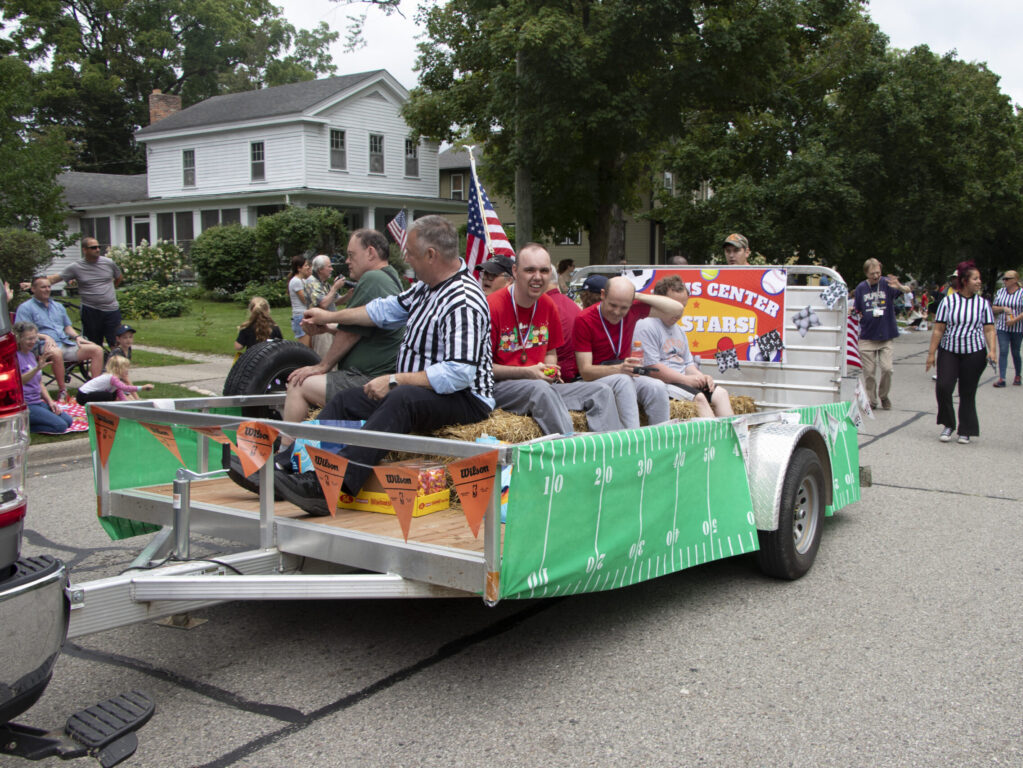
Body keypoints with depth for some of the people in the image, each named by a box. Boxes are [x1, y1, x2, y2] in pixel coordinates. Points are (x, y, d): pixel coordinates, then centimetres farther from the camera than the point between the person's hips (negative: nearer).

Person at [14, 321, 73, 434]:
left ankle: (25, 424, -1)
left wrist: (50, 401, 6)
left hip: (39, 402, 9)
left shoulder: (31, 355, 14)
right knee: (60, 426, -19)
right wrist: (37, 368, -44)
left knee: (68, 421, -7)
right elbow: (19, 381, -30)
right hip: (24, 405, -9)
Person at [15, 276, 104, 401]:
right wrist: (45, 337, -19)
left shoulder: (58, 306, 28)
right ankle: (63, 392, -38)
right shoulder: (26, 307, 7)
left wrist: (77, 337, 8)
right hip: (46, 345, -6)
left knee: (97, 349, -13)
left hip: (66, 344, 6)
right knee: (57, 352, -43)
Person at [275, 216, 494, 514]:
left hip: (464, 400, -11)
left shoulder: (463, 302, -21)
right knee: (346, 400, 6)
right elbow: (389, 310, 26)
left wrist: (396, 380, -25)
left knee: (400, 400, -37)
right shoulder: (428, 287, 10)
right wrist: (331, 317, 31)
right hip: (416, 391, 11)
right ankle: (289, 464, 1)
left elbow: (459, 374, -29)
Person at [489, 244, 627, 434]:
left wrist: (551, 369, -2)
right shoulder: (493, 306, -12)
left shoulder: (548, 305, 9)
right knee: (540, 389, -38)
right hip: (500, 387, -7)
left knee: (601, 391, -9)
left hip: (542, 385, 7)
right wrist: (525, 372, -19)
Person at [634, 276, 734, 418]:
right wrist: (686, 379, -16)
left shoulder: (679, 330, 23)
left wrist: (701, 377, 3)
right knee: (699, 398, -28)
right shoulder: (646, 327, -10)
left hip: (683, 381, 9)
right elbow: (651, 368, -18)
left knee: (721, 393, -9)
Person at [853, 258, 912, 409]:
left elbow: (907, 290, -19)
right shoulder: (861, 288, 3)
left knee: (886, 368, -6)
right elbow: (856, 311, 11)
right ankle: (871, 400, 19)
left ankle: (884, 396, 18)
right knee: (869, 371, 3)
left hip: (886, 335, -1)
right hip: (867, 337, 1)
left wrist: (900, 287, -41)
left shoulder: (886, 284, -4)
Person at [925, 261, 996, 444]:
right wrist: (931, 353, -2)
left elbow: (989, 330, 3)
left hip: (974, 353, 1)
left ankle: (965, 431, 16)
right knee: (943, 387, -13)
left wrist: (992, 350, -12)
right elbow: (938, 329, 0)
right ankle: (948, 424, 8)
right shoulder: (948, 301, -1)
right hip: (948, 351, -1)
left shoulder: (983, 303, 4)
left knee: (967, 393, 3)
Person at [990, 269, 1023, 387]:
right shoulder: (1000, 292, 6)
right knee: (1003, 351, -7)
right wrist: (1003, 308, -9)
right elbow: (993, 308, 9)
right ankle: (1001, 379, -12)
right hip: (1002, 328, 2)